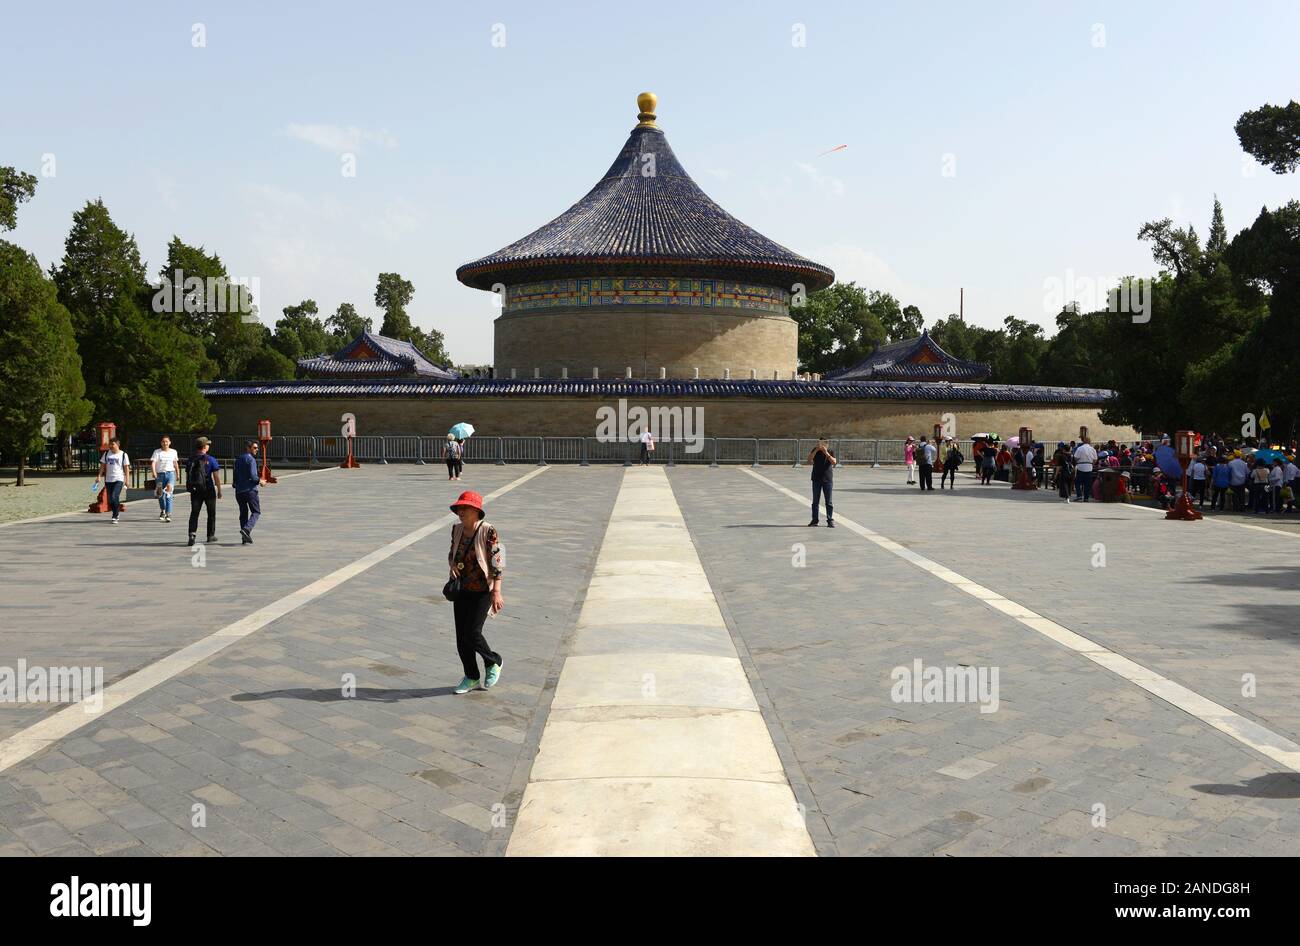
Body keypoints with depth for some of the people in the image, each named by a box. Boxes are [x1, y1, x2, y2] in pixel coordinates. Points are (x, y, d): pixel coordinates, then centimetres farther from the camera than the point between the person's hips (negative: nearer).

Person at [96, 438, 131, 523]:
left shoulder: (123, 454, 0)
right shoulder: (106, 454, 10)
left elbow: (126, 467, -1)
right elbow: (103, 466, 11)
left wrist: (126, 480, -5)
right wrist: (99, 476, 0)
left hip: (119, 479, -5)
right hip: (108, 479, 5)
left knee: (115, 497, -17)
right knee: (110, 499, 7)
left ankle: (115, 517, -11)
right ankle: (117, 513, 29)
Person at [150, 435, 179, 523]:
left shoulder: (173, 452, 9)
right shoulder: (157, 452, 1)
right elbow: (152, 463, -10)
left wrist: (177, 474, 27)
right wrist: (153, 472, -26)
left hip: (170, 474, 0)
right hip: (160, 474, 0)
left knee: (169, 494, -14)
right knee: (160, 494, 11)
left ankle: (168, 514, -17)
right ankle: (162, 511, 37)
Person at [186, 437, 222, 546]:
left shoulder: (190, 460, 5)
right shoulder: (211, 459, -8)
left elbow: (187, 476, 9)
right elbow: (216, 476, -9)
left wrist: (190, 489, 19)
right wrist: (219, 490, -1)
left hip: (195, 491, 3)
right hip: (209, 490, -3)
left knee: (194, 513, 0)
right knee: (211, 513, 13)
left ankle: (192, 534, -20)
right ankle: (211, 535, 19)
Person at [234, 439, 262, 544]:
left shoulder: (238, 460, 15)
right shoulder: (250, 459, -10)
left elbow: (236, 476, 18)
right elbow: (252, 476, -18)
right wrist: (259, 481, -2)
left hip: (239, 491, 7)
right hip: (250, 490, -7)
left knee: (243, 513, 11)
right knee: (256, 512, 0)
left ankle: (244, 538, 9)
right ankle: (246, 529, -22)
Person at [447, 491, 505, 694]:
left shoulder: (488, 531, -15)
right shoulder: (457, 529, 4)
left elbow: (497, 562, -16)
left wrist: (496, 593, -21)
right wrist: (452, 565, -5)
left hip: (483, 590, -6)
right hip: (462, 589, 6)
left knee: (472, 633, -10)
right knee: (461, 636, 7)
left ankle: (493, 663, 19)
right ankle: (471, 678, 24)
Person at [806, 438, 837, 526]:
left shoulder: (831, 451, -2)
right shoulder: (815, 450, 2)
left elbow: (834, 462, -16)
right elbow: (809, 459, -11)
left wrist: (826, 453, -23)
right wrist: (816, 450, -20)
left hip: (827, 479, -2)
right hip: (816, 479, 2)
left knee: (828, 502, 0)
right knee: (815, 501, 7)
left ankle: (830, 520, 4)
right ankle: (814, 520, 14)